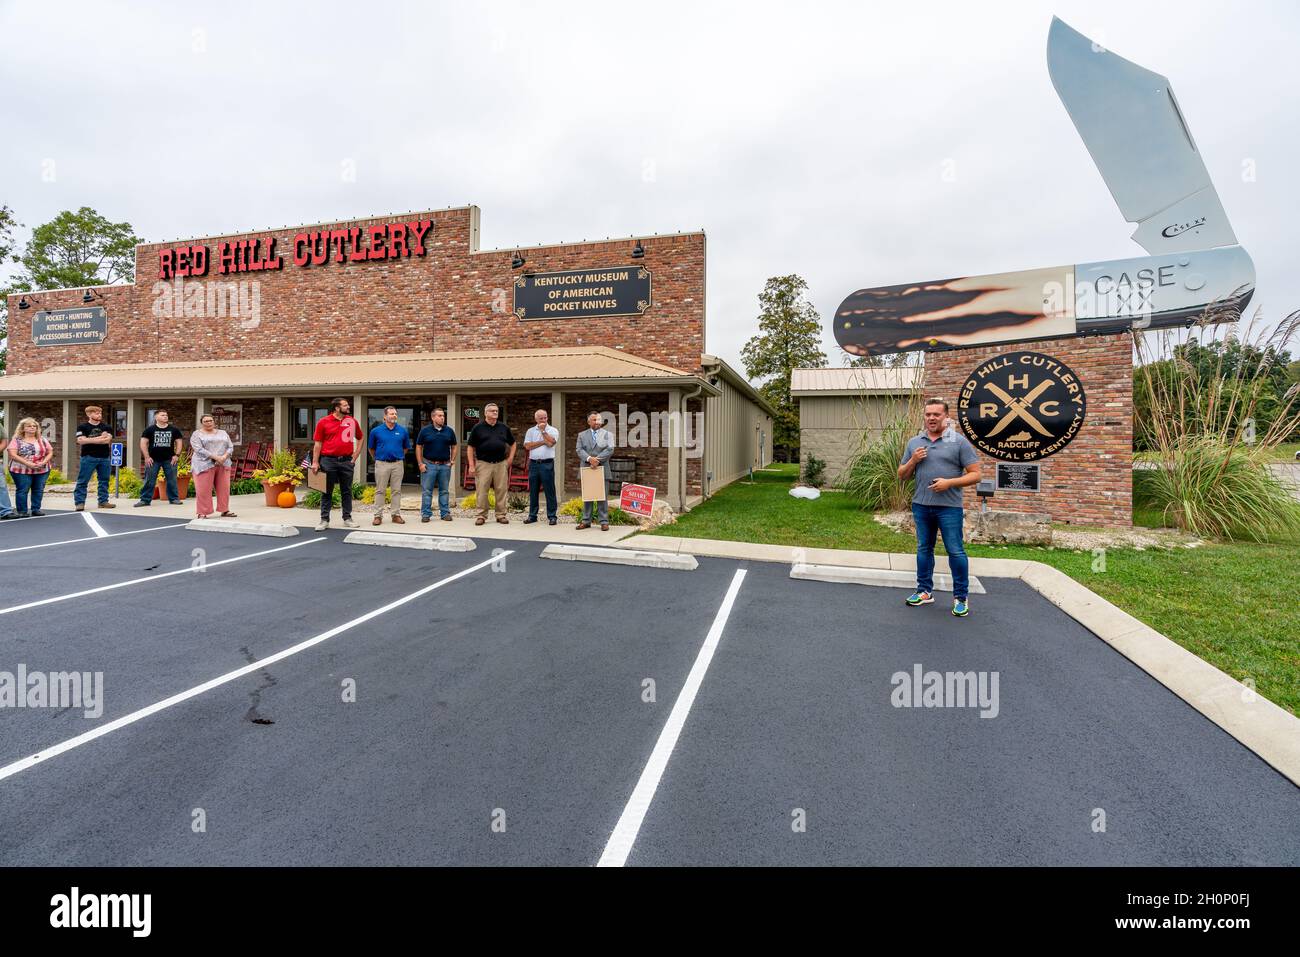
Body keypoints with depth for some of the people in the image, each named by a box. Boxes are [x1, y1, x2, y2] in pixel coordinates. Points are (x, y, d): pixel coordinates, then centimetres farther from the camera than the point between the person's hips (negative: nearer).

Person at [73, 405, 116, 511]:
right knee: (82, 481, -2)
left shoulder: (106, 427, 10)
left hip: (105, 457, 3)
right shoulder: (82, 427, 2)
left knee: (104, 481, 7)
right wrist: (101, 438, -12)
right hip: (88, 457, -3)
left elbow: (108, 440, -5)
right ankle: (80, 502, 0)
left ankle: (103, 501, 13)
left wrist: (90, 440, -10)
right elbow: (81, 441, -11)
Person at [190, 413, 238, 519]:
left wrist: (224, 456, -10)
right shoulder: (197, 434, 3)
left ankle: (224, 510, 11)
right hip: (205, 465, -4)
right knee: (203, 490, -5)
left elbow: (230, 447, 10)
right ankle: (202, 513, 0)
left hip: (223, 465, 4)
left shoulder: (222, 433, 16)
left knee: (224, 489, 3)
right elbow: (199, 449, -10)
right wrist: (215, 457, -18)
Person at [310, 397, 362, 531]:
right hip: (328, 461, -2)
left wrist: (355, 456, 8)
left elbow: (360, 438, 17)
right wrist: (315, 462, -6)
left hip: (346, 461, 2)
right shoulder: (323, 422, -2)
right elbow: (317, 443, -1)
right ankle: (324, 519, 12)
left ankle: (347, 518, 17)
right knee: (327, 491, 5)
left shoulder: (352, 421, 6)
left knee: (346, 491, 9)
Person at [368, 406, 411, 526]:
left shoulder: (403, 430, 4)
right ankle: (378, 515, 7)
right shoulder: (376, 431, 0)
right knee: (380, 490, 2)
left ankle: (396, 514, 13)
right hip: (382, 464, -1)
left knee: (396, 490, 6)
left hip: (398, 463, 2)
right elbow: (371, 448, 12)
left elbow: (406, 447, 17)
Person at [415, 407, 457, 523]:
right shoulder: (425, 430, 1)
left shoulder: (449, 431, 7)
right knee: (426, 491, 2)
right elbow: (418, 447, 3)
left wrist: (453, 460, 1)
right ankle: (426, 514, 8)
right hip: (429, 464, -2)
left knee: (444, 491, 9)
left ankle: (445, 513, 16)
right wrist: (420, 463, -4)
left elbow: (453, 447, 13)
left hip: (445, 465, 2)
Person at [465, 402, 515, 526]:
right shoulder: (478, 428, 2)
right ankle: (481, 516, 8)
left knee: (502, 490, 3)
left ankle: (501, 515, 12)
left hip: (501, 464, 2)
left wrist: (510, 458, 10)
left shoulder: (504, 427, 10)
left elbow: (513, 444, 21)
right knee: (482, 491, -1)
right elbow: (470, 447, 2)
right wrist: (471, 465, -4)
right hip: (483, 464, -2)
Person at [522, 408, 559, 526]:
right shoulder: (530, 431, 12)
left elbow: (550, 443, -13)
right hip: (533, 463, 3)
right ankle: (532, 516, 16)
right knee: (533, 491, 8)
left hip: (547, 464, -3)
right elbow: (527, 446, -2)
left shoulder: (553, 430, 5)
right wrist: (543, 442, -5)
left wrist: (543, 431, -4)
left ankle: (552, 516, 4)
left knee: (549, 491, -2)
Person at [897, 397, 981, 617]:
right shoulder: (914, 442, 9)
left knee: (955, 551, 1)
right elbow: (902, 475, 13)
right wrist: (913, 460, -6)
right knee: (924, 549, 13)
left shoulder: (959, 442, -2)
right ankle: (924, 591, 25)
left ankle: (960, 597, 13)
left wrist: (949, 482, -18)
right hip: (921, 506, 4)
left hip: (949, 507, -4)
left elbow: (975, 474, -4)